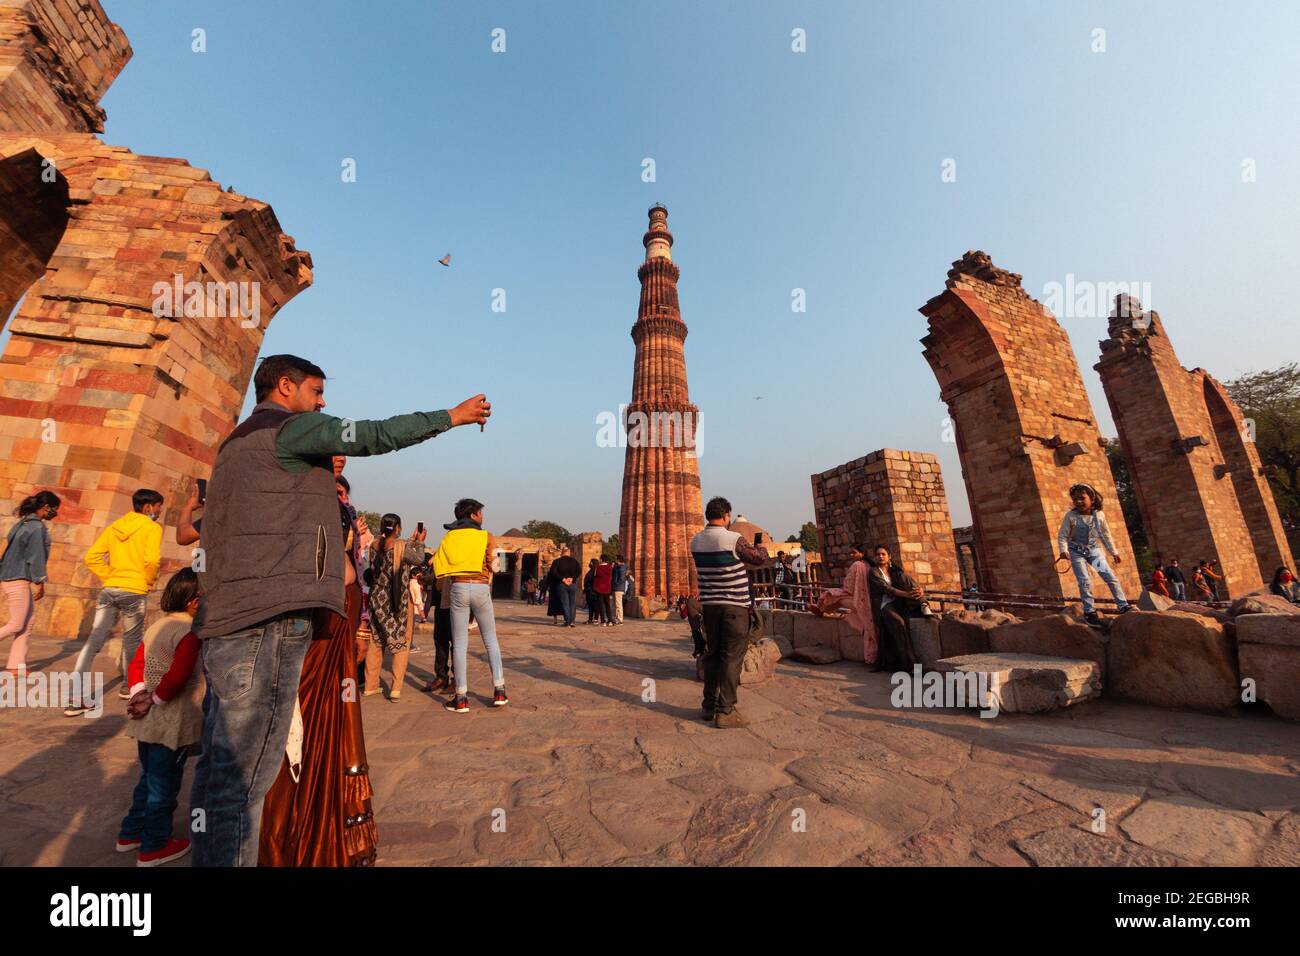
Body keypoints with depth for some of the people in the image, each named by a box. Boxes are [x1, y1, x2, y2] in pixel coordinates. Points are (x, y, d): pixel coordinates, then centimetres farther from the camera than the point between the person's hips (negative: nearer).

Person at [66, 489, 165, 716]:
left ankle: (76, 699, -1)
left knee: (93, 642, 4)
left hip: (109, 589, 5)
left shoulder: (115, 526, 12)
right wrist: (149, 582, -1)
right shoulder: (152, 528, -7)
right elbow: (152, 560, -19)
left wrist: (109, 577, 13)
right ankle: (128, 687, 27)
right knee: (131, 643, 11)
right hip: (133, 592, -5)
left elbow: (91, 557, 8)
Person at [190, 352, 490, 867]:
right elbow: (378, 435, -10)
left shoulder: (240, 440, 26)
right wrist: (452, 415, -1)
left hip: (228, 621, 10)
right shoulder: (289, 426, -4)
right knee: (242, 778, -5)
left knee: (218, 767, 16)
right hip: (269, 619, -10)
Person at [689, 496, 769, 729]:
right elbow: (761, 559, -3)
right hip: (735, 605, -6)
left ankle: (709, 706, 24)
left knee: (712, 654, 15)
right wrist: (763, 549, 19)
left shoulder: (695, 542, 3)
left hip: (708, 605, 6)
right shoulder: (734, 539, -15)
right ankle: (725, 711, 6)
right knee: (732, 657, 2)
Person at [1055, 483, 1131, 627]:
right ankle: (1089, 611, 3)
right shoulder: (1070, 516, -14)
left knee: (1111, 577, -2)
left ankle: (1123, 606, 13)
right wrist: (1063, 550, -26)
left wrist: (1114, 552, 15)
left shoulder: (1099, 515, -2)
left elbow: (1106, 535, 11)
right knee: (1085, 582, -9)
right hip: (1076, 552, -4)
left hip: (1094, 550, 4)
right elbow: (1062, 536, -12)